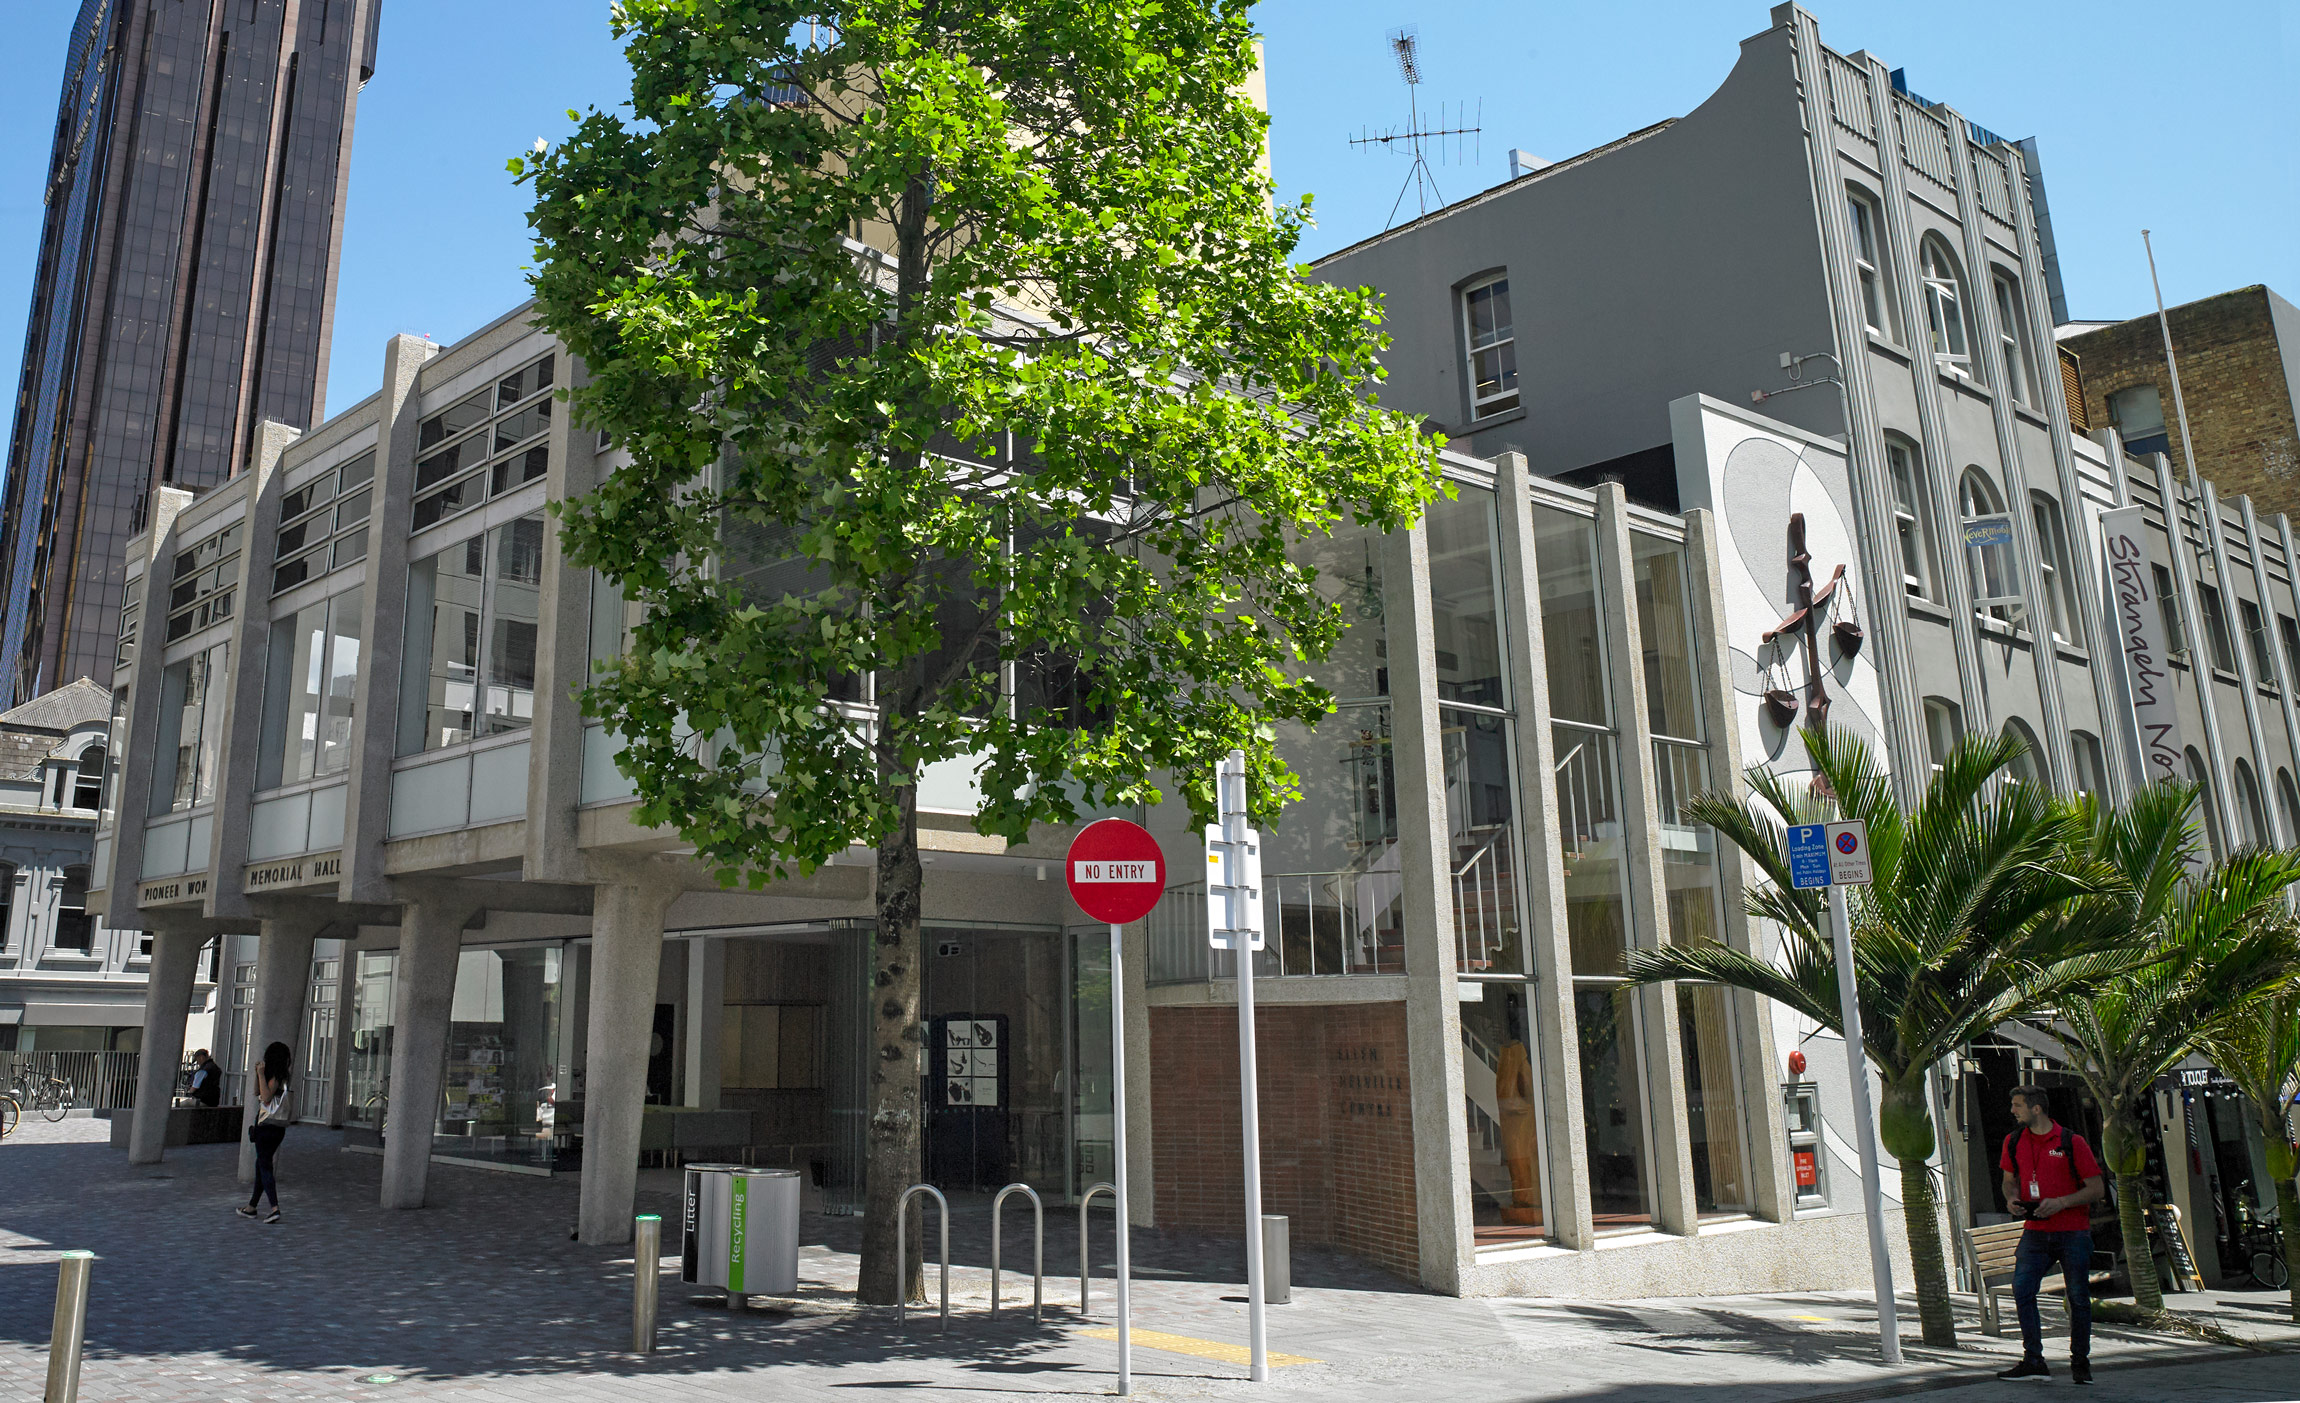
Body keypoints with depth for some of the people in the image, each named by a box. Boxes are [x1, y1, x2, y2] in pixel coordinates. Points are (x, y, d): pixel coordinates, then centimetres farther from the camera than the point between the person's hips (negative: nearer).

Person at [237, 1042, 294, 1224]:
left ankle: (275, 1208, -14)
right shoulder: (280, 1076, 14)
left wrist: (261, 1074, -20)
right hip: (278, 1127, 9)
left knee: (264, 1165, -8)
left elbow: (266, 1098, -24)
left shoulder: (275, 1076, -13)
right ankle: (252, 1206, 27)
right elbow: (257, 1092, 22)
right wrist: (258, 1073, 10)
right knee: (262, 1164, 17)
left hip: (268, 1126, -9)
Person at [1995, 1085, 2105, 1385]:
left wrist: (2061, 1202, -18)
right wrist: (2012, 1199, -3)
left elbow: (2096, 1189, -5)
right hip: (2036, 1232, 4)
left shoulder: (2072, 1142, -8)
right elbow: (2010, 1179, 19)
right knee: (2021, 1290, -8)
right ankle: (2033, 1362, -1)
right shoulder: (2014, 1142, 6)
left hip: (2073, 1233, -3)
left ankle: (2080, 1363, 20)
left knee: (2078, 1298, 4)